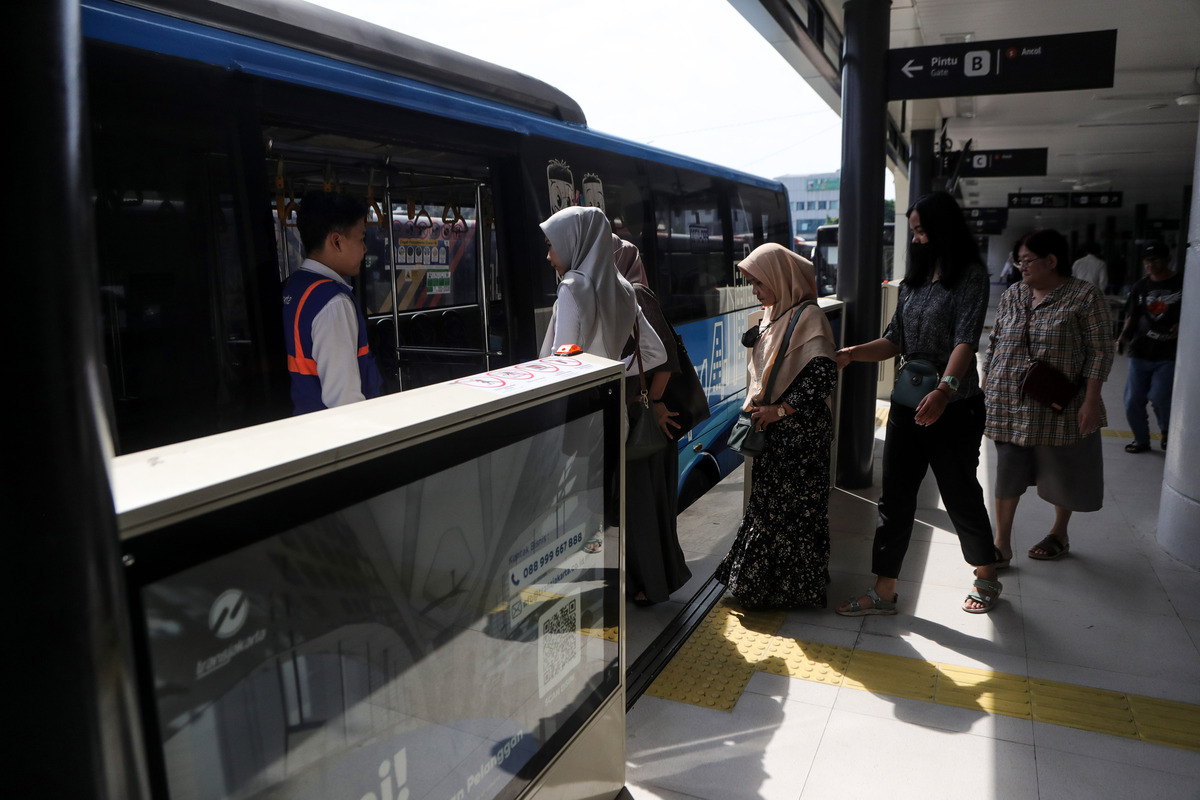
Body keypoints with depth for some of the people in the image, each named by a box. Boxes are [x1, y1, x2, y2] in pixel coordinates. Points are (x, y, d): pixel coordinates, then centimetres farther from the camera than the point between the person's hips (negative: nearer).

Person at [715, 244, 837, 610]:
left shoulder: (807, 316, -14)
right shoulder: (773, 316, 12)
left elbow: (824, 375, -21)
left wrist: (780, 409, -19)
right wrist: (757, 409, 10)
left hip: (800, 434, -8)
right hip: (772, 431, 8)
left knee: (791, 509, 0)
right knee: (765, 505, 14)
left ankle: (793, 589, 15)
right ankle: (759, 584, 26)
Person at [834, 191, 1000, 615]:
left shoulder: (971, 276, -9)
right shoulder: (914, 280, 12)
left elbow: (965, 340, -22)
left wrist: (945, 389, -38)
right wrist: (851, 353, -3)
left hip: (954, 408, -6)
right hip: (908, 404, 6)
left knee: (961, 494, 9)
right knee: (894, 499, 6)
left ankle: (987, 579, 33)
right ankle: (883, 591, 15)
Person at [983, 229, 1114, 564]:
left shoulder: (1085, 296, -7)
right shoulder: (1012, 296, 7)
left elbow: (1099, 353, -9)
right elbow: (994, 345, 12)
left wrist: (1091, 402, -14)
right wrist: (984, 391, 10)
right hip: (1009, 404, 4)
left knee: (1062, 471, 12)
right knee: (1007, 471, 3)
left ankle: (1059, 534, 34)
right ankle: (1002, 544, 9)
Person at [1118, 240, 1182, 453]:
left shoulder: (1182, 284, -2)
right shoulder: (1141, 287, 9)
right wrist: (1124, 335, -5)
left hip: (1169, 354, -4)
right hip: (1141, 352, 4)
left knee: (1158, 396, -13)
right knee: (1132, 401, 3)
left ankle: (1167, 431, 18)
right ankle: (1141, 439, 24)